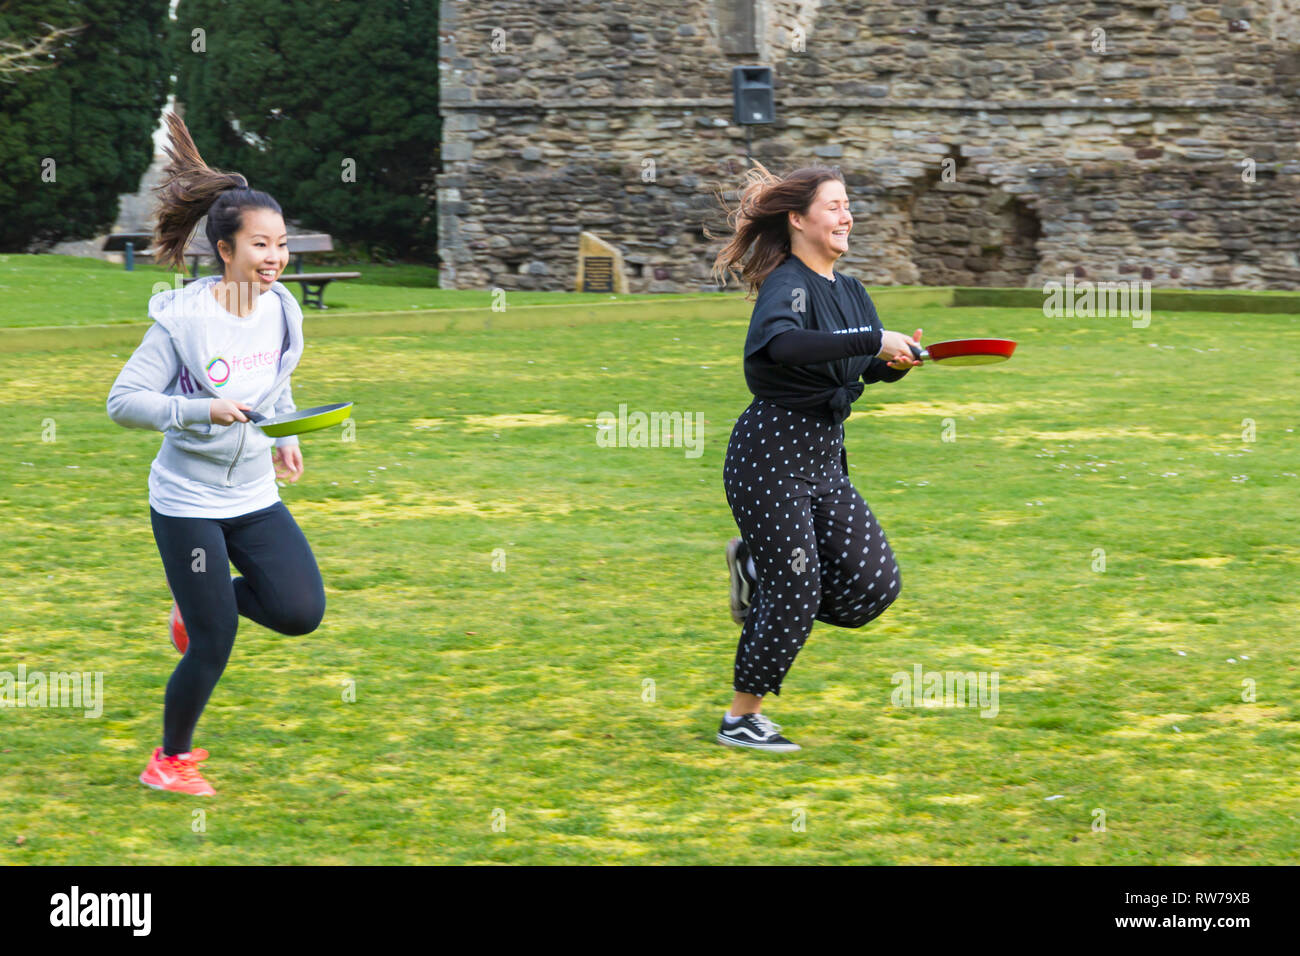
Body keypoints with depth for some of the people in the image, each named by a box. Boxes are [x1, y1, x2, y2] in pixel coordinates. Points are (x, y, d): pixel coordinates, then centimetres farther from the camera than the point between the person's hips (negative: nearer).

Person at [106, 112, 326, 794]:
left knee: (302, 612, -11)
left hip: (256, 496, 5)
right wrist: (201, 411, -28)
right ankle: (169, 760, 20)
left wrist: (285, 438, 9)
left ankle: (199, 605, 19)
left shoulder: (281, 309, 0)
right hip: (189, 500, -5)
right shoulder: (183, 319, -17)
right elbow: (123, 401, -17)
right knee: (214, 647, -4)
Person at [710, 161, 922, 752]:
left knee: (873, 581, -3)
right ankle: (741, 720, 10)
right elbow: (783, 342, -37)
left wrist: (898, 360, -8)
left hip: (824, 459, 8)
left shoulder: (849, 290, 10)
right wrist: (874, 339, -37)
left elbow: (874, 369, 15)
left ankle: (755, 566, 19)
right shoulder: (787, 284, -15)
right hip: (770, 454, -8)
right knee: (795, 598, -6)